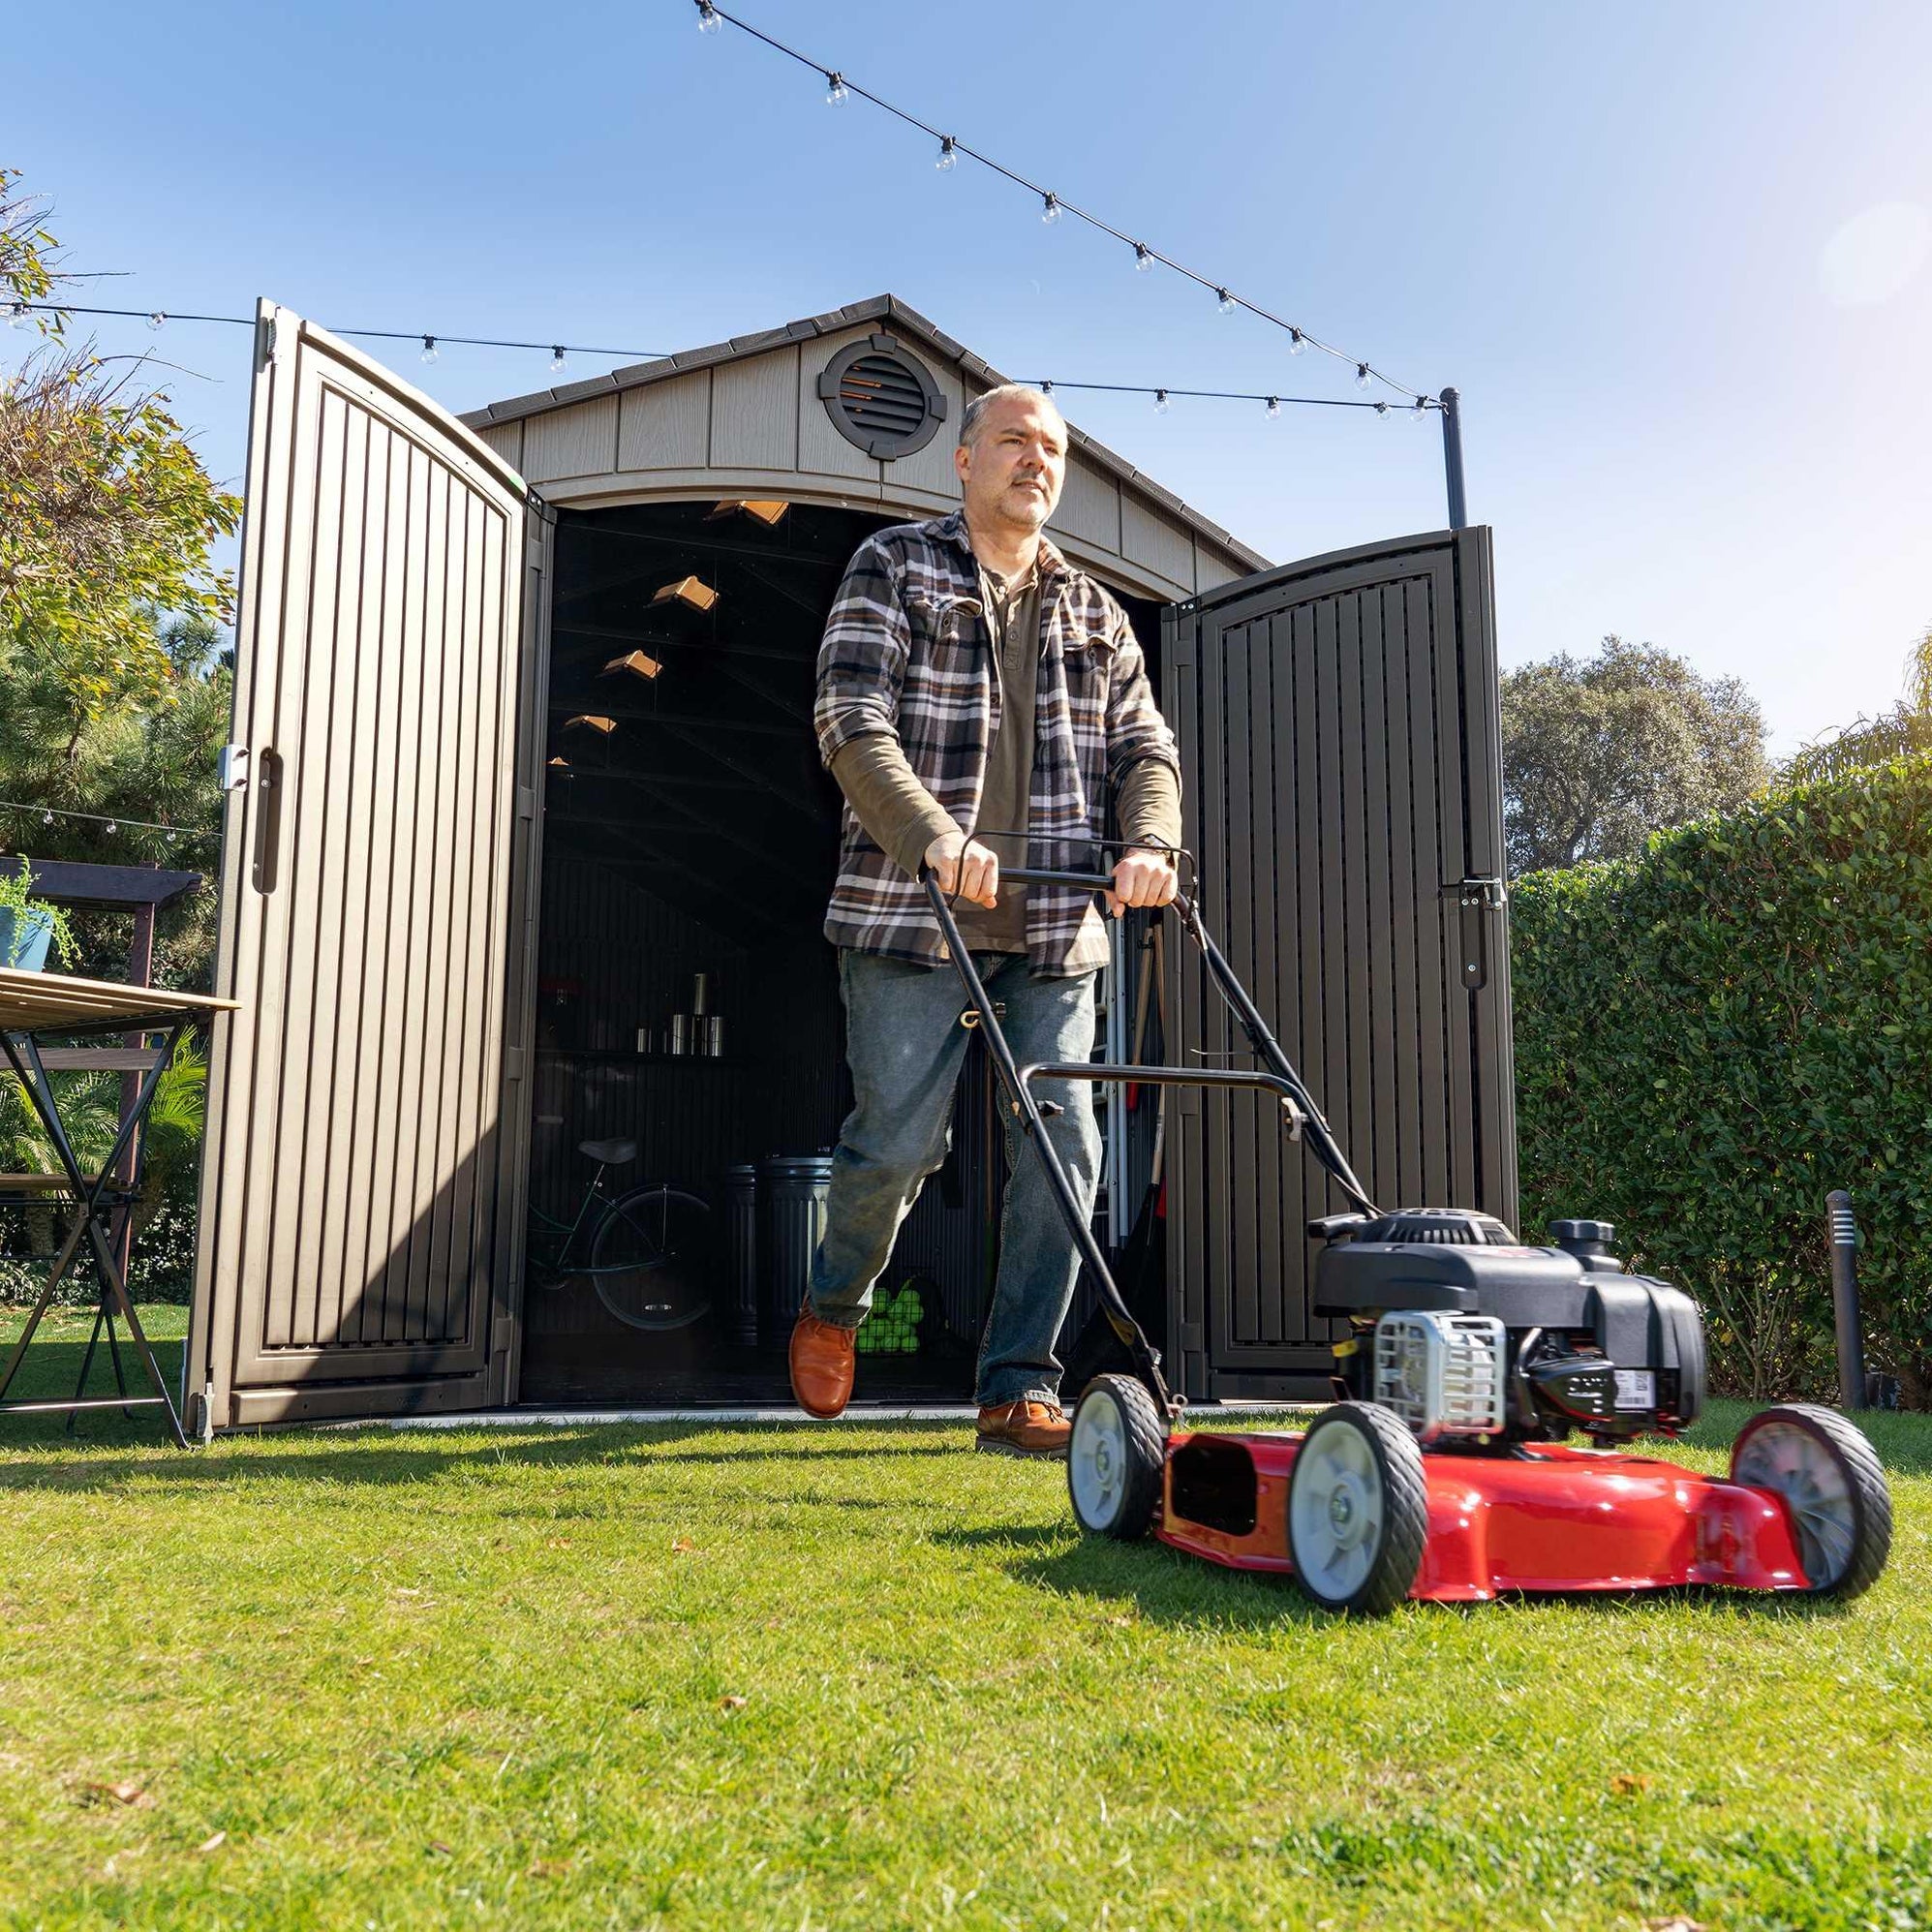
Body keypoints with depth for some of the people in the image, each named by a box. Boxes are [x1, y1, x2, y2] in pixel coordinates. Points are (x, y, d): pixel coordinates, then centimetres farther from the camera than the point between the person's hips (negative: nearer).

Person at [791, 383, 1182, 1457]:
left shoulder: (1093, 612, 20)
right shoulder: (893, 569, 6)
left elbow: (1144, 748, 17)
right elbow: (851, 723, -7)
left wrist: (1151, 845, -5)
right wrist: (936, 837, -22)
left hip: (1053, 925, 5)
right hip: (910, 912, -4)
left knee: (1064, 1146, -4)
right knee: (900, 1140, -5)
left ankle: (1020, 1390, 5)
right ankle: (834, 1308, 26)